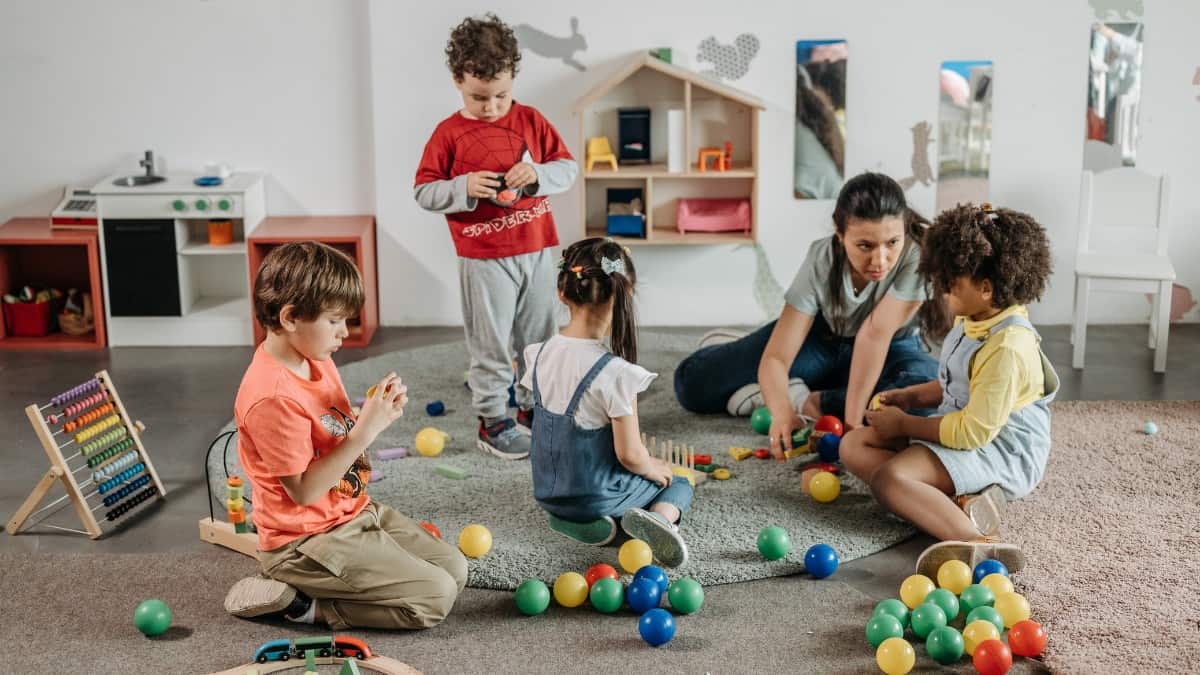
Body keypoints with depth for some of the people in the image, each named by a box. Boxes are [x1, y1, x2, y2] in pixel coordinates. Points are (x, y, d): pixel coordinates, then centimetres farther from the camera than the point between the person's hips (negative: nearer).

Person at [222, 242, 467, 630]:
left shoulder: (317, 361, 4)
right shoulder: (272, 397, -26)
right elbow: (304, 491, -23)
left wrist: (377, 412, -6)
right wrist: (365, 430, -26)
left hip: (356, 512, 10)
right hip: (306, 541, -10)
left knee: (455, 568, 7)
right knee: (435, 598, -14)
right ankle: (297, 603, -5)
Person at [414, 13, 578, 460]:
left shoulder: (531, 121, 3)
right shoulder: (449, 134, -6)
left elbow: (568, 168, 5)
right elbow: (423, 192, -4)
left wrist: (537, 174, -16)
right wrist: (464, 188, -21)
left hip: (536, 252, 4)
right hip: (484, 259, -4)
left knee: (539, 336, 15)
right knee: (490, 344, 3)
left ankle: (533, 407, 32)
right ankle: (492, 422, 15)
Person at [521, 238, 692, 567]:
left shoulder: (542, 354, -7)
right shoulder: (615, 372, -27)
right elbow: (630, 455, -21)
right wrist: (655, 469, 2)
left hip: (549, 491, 6)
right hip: (596, 496, -5)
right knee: (679, 485, 21)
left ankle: (571, 519, 4)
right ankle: (659, 516, -12)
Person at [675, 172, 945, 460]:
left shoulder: (917, 257, -34)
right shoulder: (821, 261, -29)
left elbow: (875, 335, -38)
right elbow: (775, 358, -32)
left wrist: (853, 418, -44)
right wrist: (782, 413, -51)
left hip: (890, 349, 0)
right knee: (692, 380, -9)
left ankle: (805, 400, -24)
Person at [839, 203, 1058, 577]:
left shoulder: (1007, 347, -25)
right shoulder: (972, 322, 6)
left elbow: (975, 430, -25)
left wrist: (904, 424, -14)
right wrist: (911, 396, 11)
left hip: (999, 451, -11)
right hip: (960, 429, 11)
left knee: (890, 478, -31)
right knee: (854, 445, -1)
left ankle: (980, 543, -47)